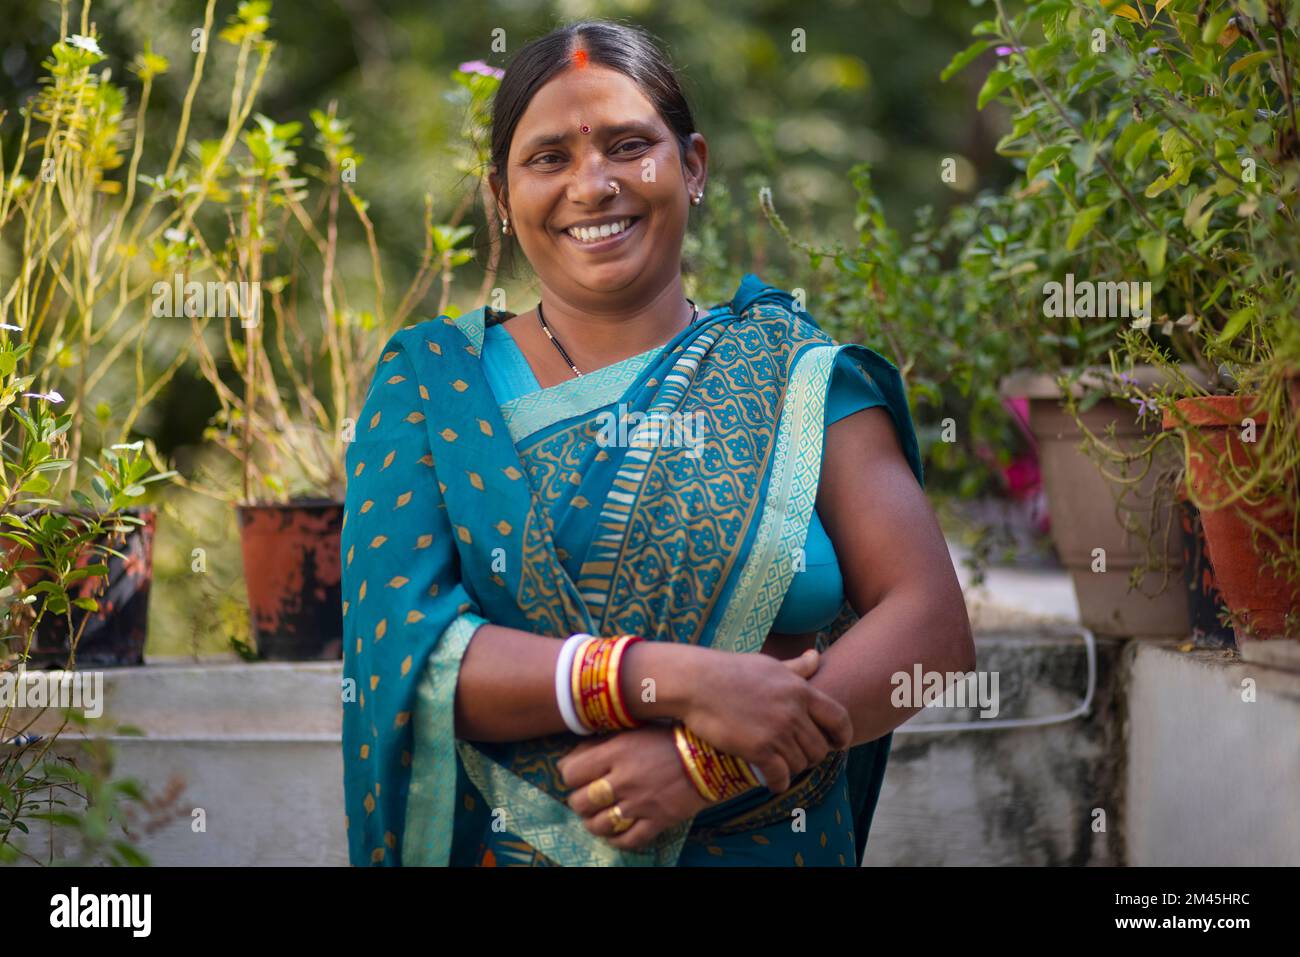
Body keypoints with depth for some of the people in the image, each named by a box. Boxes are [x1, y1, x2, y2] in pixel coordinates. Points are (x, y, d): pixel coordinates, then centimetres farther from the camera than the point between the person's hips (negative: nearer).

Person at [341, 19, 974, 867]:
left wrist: (707, 761, -23)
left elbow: (933, 628, -10)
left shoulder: (794, 374, -2)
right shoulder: (430, 380, -2)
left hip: (766, 845, 0)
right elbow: (395, 644, -13)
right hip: (501, 847, 0)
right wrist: (669, 680, -25)